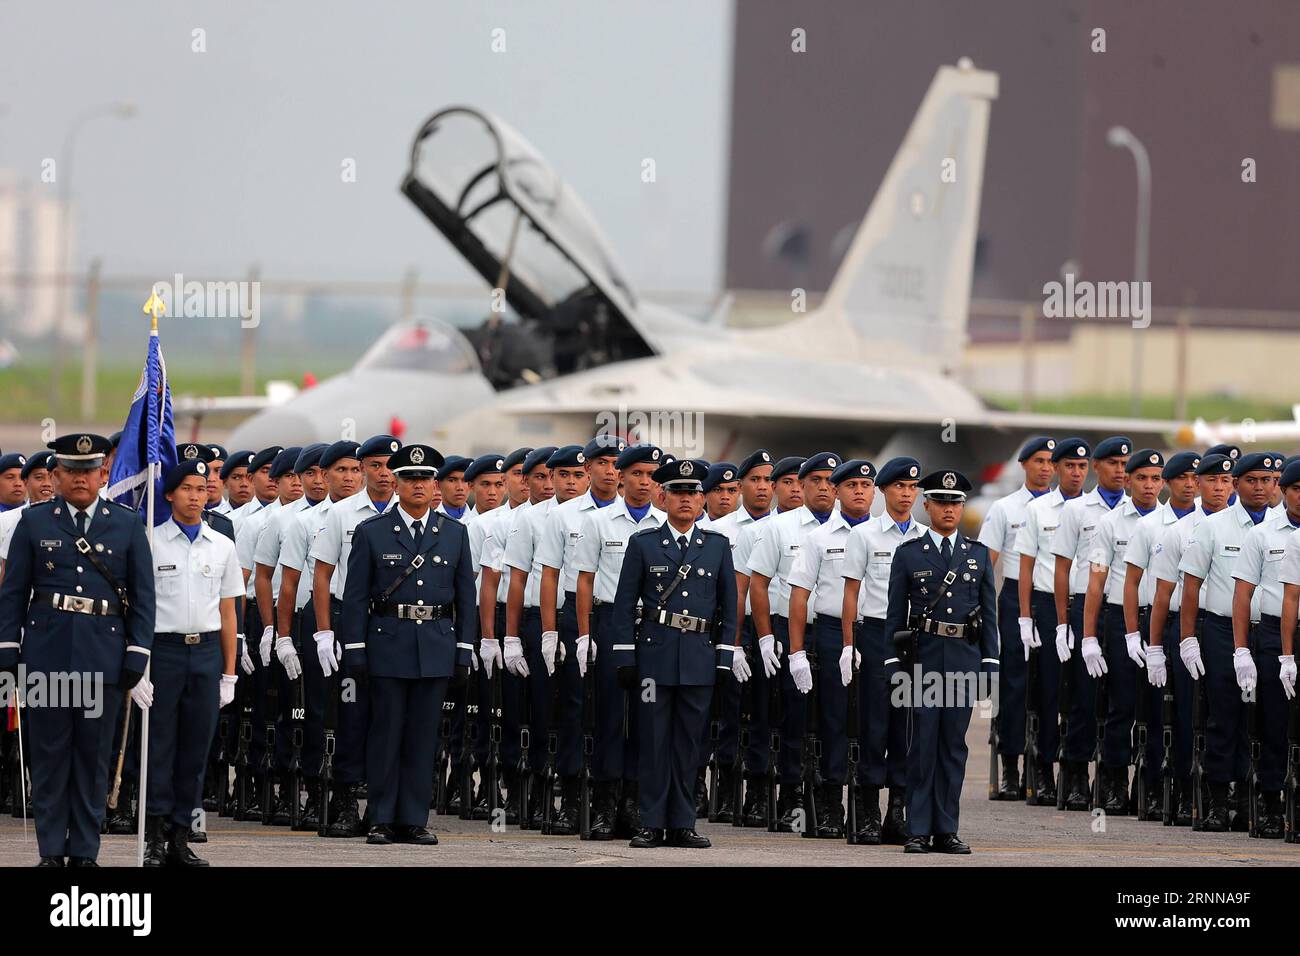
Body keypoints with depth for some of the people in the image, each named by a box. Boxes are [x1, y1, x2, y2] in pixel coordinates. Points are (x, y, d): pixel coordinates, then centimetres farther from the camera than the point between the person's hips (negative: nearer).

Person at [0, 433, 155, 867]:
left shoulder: (127, 525, 6)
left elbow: (143, 596, 6)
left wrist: (137, 657, -1)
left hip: (103, 657, 0)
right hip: (46, 654, 0)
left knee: (94, 757, 4)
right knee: (49, 755, 2)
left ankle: (85, 851, 10)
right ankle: (51, 852, 8)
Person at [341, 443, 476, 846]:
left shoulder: (454, 534, 9)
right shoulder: (371, 533, 3)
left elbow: (466, 595, 11)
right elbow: (355, 596, 1)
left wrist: (465, 649, 5)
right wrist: (354, 649, -5)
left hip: (436, 646, 2)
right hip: (388, 644, -2)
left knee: (423, 736, 3)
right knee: (386, 734, 0)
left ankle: (414, 820, 7)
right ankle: (382, 820, 5)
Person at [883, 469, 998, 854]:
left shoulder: (979, 555, 12)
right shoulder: (908, 554, 5)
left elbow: (989, 613, 11)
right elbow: (895, 614, 4)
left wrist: (990, 664, 4)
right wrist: (894, 664, -3)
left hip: (965, 659, 2)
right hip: (924, 658, -2)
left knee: (954, 745, 4)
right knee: (923, 745, -5)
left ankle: (946, 830, 7)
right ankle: (918, 832, -3)